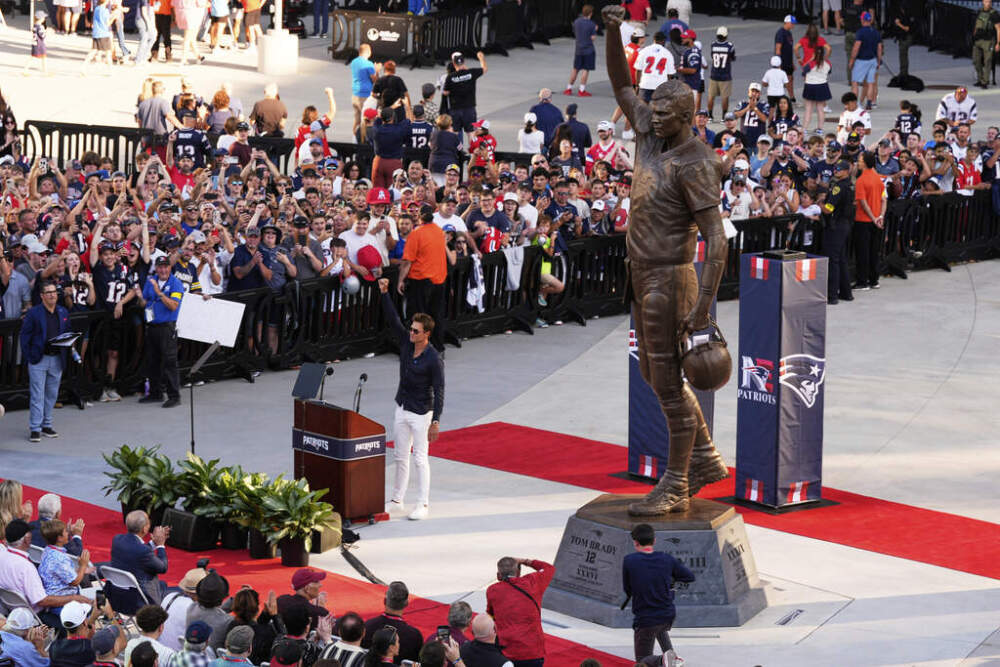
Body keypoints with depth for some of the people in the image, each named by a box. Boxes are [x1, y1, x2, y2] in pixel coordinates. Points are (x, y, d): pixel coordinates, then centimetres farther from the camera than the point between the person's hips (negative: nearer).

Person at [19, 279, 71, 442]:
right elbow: (24, 335, -4)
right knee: (37, 395, -5)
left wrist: (64, 354, 0)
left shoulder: (63, 313, 9)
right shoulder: (34, 313, -6)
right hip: (39, 359, -5)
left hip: (57, 360, 5)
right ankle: (35, 429, -3)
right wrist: (29, 357, -10)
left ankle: (46, 425, 21)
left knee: (52, 395, 11)